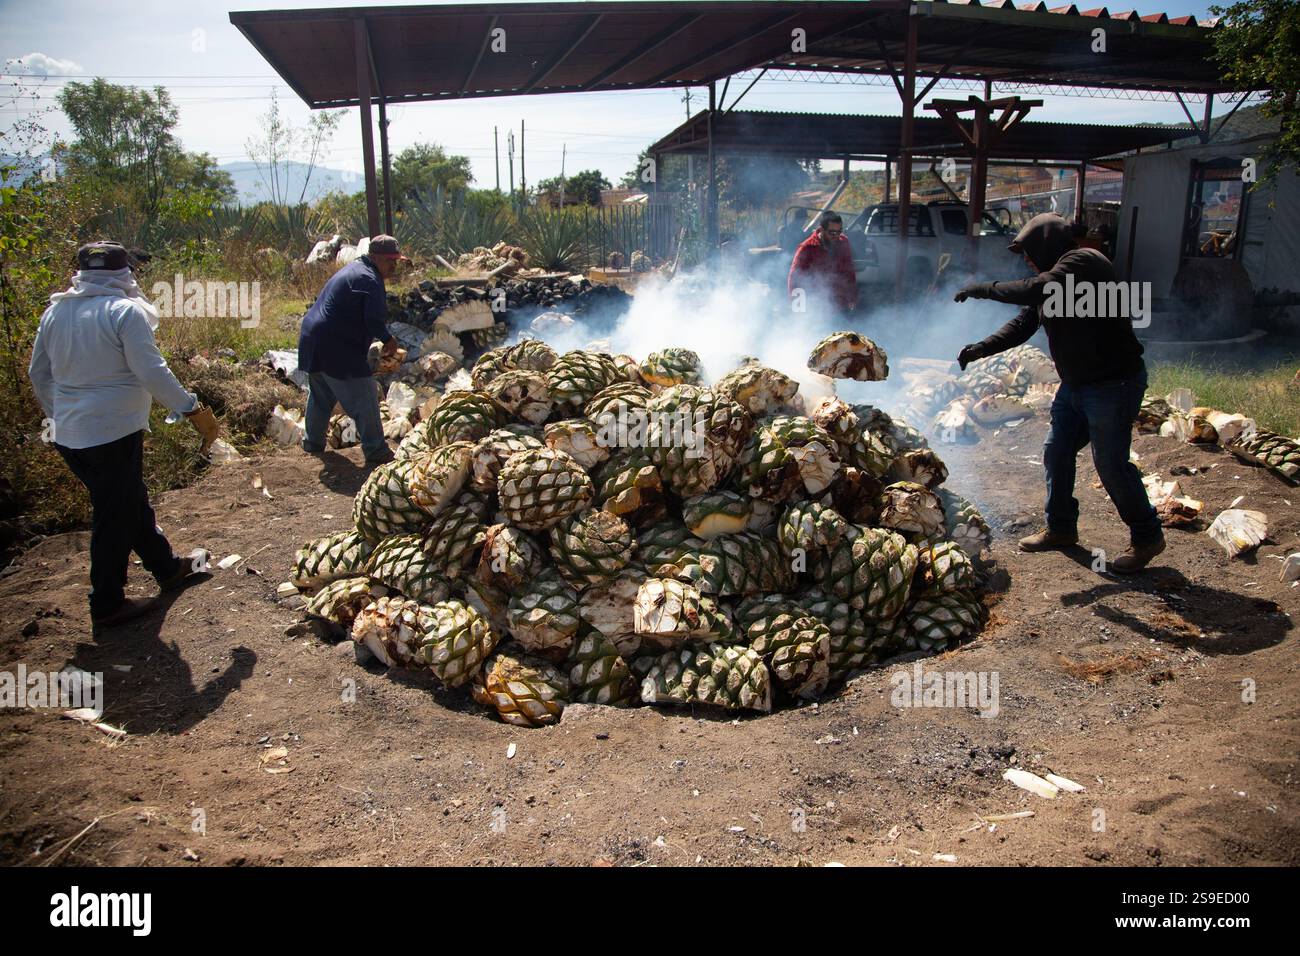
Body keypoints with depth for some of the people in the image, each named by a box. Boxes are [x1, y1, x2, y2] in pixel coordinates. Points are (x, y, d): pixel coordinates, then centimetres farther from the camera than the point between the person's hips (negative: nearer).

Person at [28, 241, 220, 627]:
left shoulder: (55, 312, 8)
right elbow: (152, 372, -19)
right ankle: (107, 605, 16)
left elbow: (38, 373, 16)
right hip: (113, 433, -8)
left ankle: (168, 568, 37)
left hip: (68, 434, 8)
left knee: (132, 503, 21)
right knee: (115, 519, 5)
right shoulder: (125, 311, -14)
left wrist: (57, 416, 28)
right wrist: (193, 409, -12)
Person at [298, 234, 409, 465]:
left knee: (320, 396, 25)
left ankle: (313, 443, 38)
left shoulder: (353, 269, 19)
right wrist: (388, 339, -6)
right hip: (336, 350, -11)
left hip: (312, 343, 11)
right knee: (365, 399, -3)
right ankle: (376, 451, 1)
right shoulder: (368, 279, -15)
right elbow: (374, 319, -23)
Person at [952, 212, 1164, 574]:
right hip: (1076, 383, 10)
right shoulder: (1052, 279, 12)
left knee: (1111, 463, -4)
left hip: (1113, 383, -10)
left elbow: (1034, 291, -33)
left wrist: (984, 289, -21)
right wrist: (980, 349, -3)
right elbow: (1022, 325, 11)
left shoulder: (1083, 262, -18)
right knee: (1056, 452, 13)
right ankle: (1061, 528, 27)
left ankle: (1147, 537, 13)